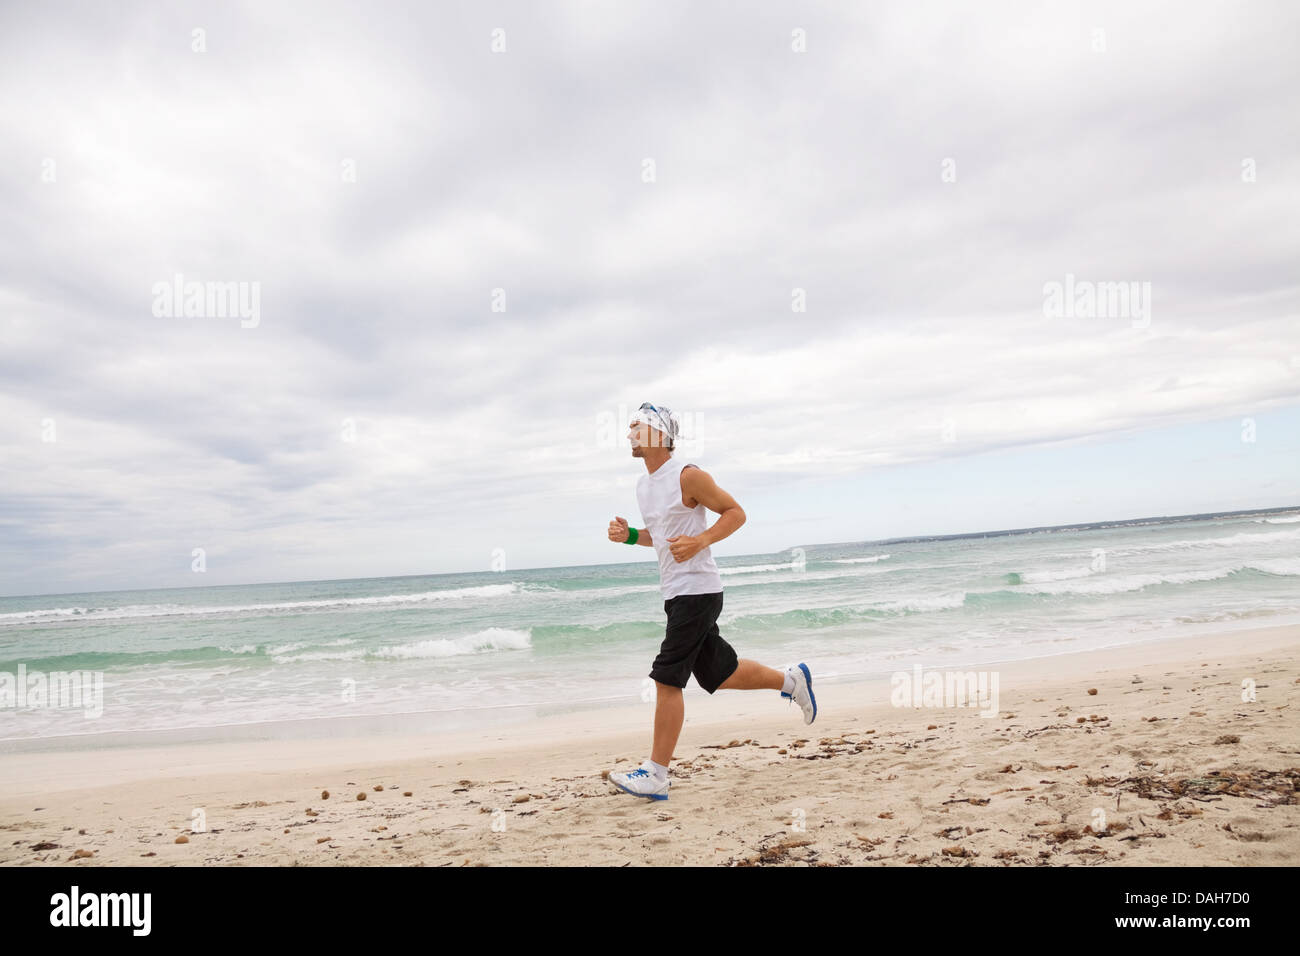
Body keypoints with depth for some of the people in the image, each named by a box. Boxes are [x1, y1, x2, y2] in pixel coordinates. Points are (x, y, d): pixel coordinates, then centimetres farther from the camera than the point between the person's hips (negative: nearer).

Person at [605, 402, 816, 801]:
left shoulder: (687, 476, -12)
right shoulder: (643, 485, 14)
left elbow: (735, 512, -8)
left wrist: (699, 541, -22)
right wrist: (629, 535, 6)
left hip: (697, 591, -9)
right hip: (675, 592, 9)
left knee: (667, 679, -11)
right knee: (716, 674, 16)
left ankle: (655, 775, -4)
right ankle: (791, 679, 36)